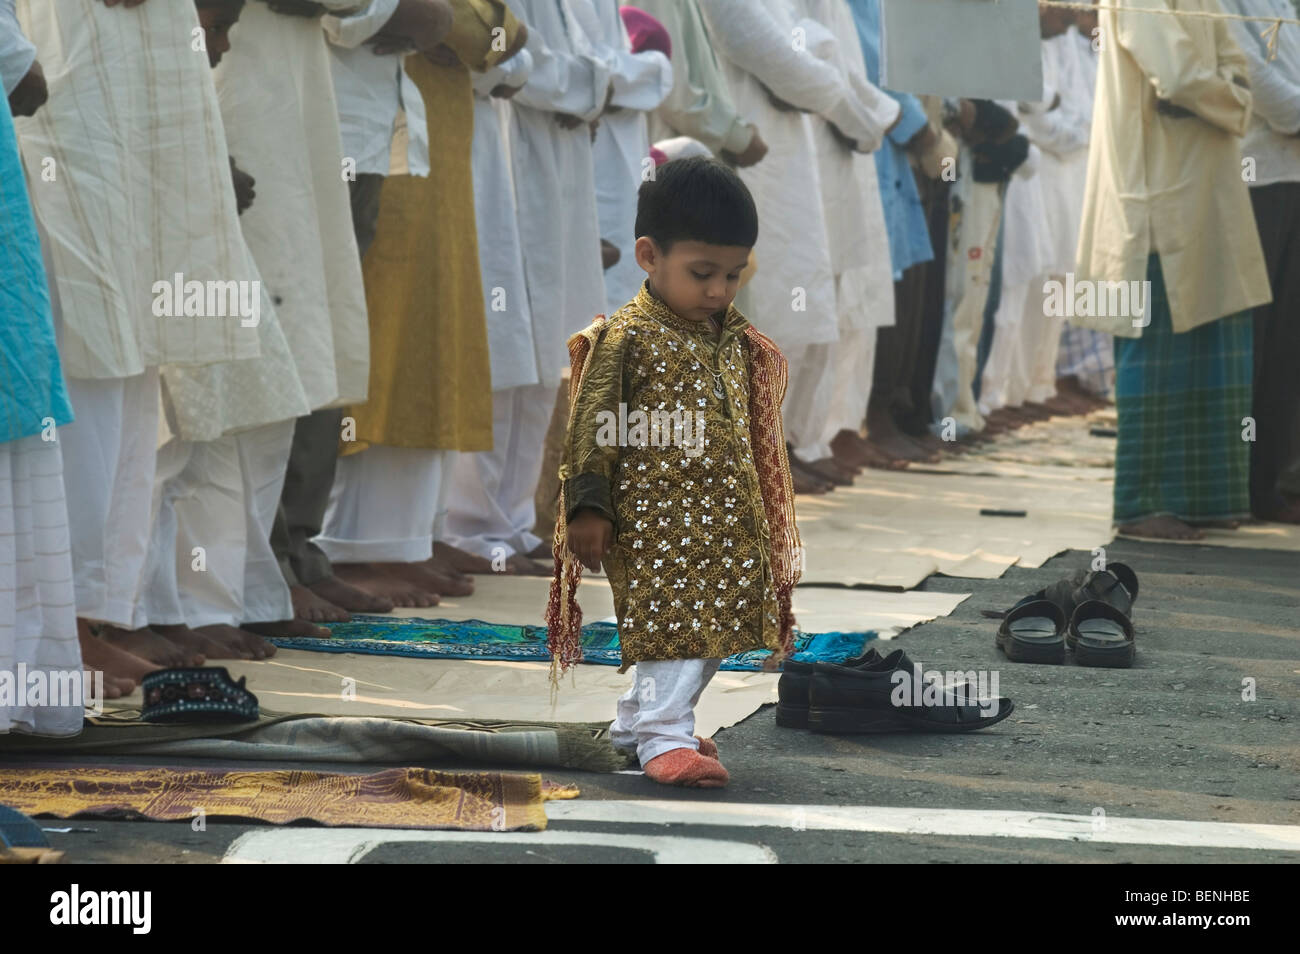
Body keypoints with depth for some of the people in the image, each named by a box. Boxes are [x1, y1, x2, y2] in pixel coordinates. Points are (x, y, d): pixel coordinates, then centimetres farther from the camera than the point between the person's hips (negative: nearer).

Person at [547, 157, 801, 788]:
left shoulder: (734, 339, 10)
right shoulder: (625, 339, -11)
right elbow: (591, 429, -10)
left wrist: (754, 511, 24)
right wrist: (589, 507, -13)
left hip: (725, 523, 7)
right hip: (656, 520, -7)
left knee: (710, 629, 12)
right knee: (673, 621, -10)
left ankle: (636, 722, 27)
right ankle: (665, 738, -3)